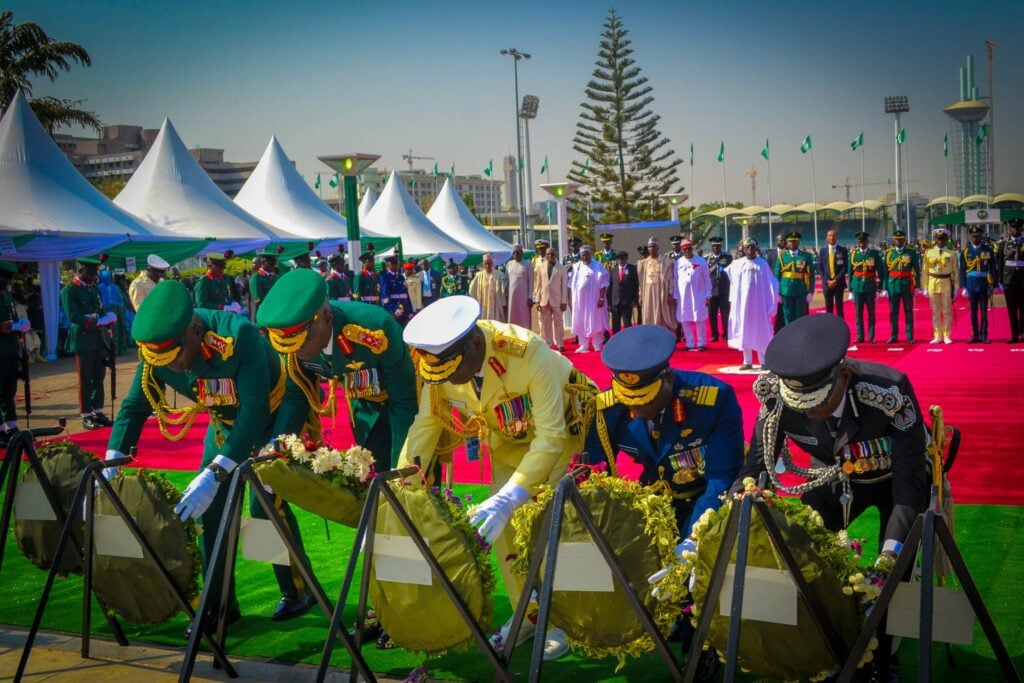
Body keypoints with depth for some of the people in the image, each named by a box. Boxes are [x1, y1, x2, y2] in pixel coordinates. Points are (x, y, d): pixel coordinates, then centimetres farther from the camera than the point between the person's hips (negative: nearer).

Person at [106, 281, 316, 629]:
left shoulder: (238, 335, -40)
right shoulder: (156, 354, -22)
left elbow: (255, 410, -42)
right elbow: (135, 406, -13)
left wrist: (216, 473, -50)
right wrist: (111, 463, -29)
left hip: (275, 413, -6)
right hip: (225, 422, 6)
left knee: (266, 504, -15)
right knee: (208, 506, -2)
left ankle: (298, 591, 6)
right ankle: (219, 604, 11)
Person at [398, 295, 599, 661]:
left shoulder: (529, 354, -39)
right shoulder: (441, 362, -23)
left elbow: (550, 436, -39)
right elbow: (425, 425, -15)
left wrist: (509, 498, -50)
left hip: (562, 432, -5)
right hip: (508, 440, 5)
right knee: (499, 527, -2)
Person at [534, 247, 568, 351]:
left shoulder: (561, 268, 1)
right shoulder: (541, 268, 7)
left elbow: (564, 286, 1)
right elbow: (538, 285, 7)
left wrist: (564, 301, -4)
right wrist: (537, 300, 2)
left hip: (557, 300, -2)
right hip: (544, 300, 2)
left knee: (558, 322, 2)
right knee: (545, 323, 4)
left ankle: (560, 344, 8)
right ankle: (548, 344, 11)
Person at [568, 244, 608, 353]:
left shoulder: (598, 266, -2)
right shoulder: (576, 267, 10)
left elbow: (603, 283, -7)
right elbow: (571, 284, 10)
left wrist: (601, 298, -15)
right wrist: (570, 298, 4)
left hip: (593, 299, -4)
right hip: (579, 299, 4)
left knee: (595, 321, -2)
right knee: (581, 322, 4)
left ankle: (597, 345, 3)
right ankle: (584, 345, 9)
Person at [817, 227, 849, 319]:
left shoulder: (843, 250, 1)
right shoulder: (822, 250, 7)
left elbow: (845, 267, -4)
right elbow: (820, 267, 5)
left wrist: (836, 280, -13)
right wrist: (827, 280, -7)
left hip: (839, 283, -2)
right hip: (827, 283, 2)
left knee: (839, 307, 2)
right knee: (829, 308, 4)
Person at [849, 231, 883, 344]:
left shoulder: (875, 253, 1)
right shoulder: (853, 253, 5)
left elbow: (880, 270, 1)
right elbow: (850, 271, 8)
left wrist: (879, 286, -4)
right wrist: (850, 288, 5)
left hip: (870, 286, -1)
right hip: (857, 286, 1)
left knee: (871, 312, 3)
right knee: (858, 312, 4)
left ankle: (871, 337, 8)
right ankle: (860, 337, 11)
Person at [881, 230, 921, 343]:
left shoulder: (911, 253, 2)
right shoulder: (889, 253, 5)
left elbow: (917, 270, 2)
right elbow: (885, 271, 3)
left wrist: (916, 286, -4)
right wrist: (885, 288, -1)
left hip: (907, 285, -1)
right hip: (893, 284, 1)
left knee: (908, 311, 3)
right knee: (893, 312, 5)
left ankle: (910, 337, 8)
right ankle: (893, 336, 12)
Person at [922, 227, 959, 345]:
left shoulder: (952, 254, 1)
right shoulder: (929, 253, 4)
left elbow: (956, 272, 2)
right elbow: (924, 271, 5)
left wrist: (956, 288, -2)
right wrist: (924, 287, 2)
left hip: (946, 284, -1)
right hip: (933, 284, 1)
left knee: (947, 311, 3)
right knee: (935, 312, 6)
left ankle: (947, 336, 10)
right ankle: (937, 336, 13)